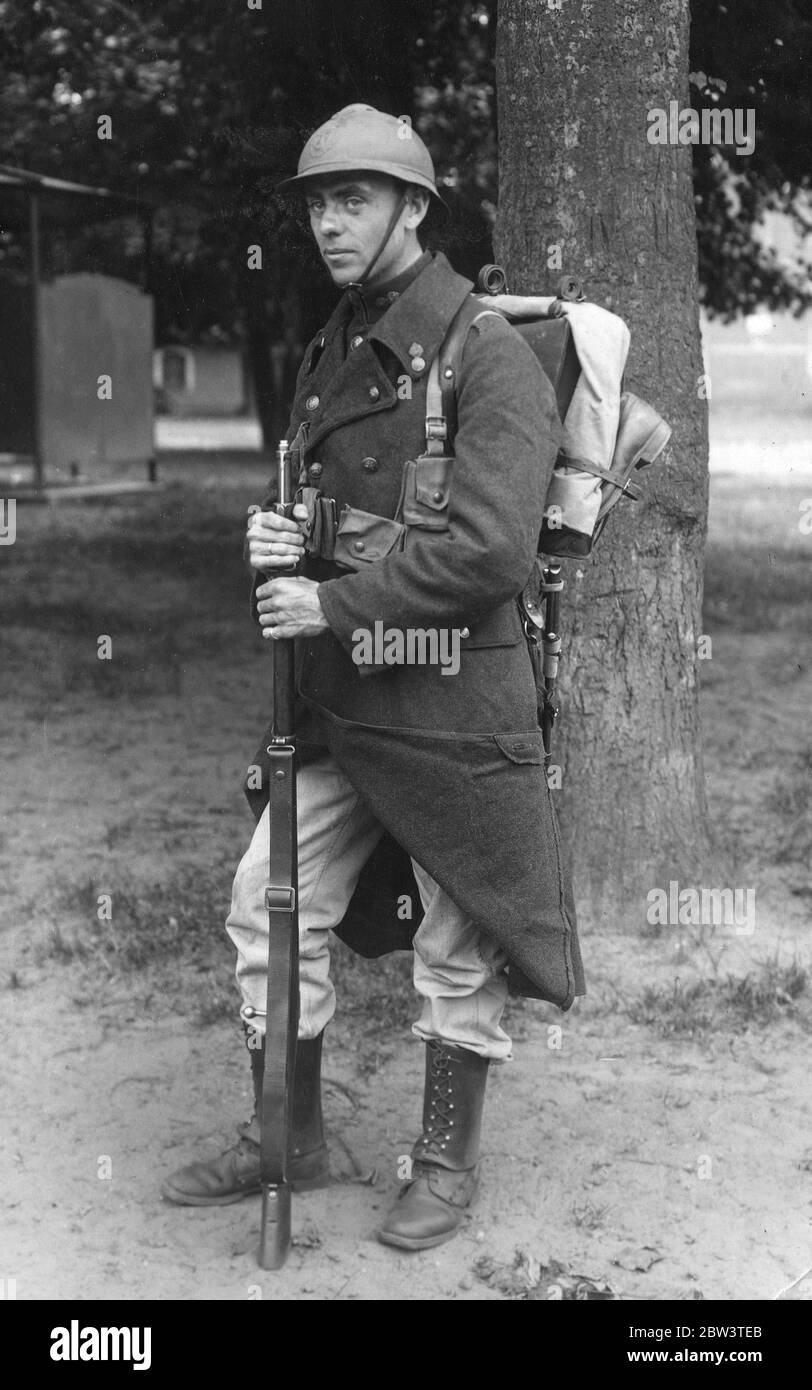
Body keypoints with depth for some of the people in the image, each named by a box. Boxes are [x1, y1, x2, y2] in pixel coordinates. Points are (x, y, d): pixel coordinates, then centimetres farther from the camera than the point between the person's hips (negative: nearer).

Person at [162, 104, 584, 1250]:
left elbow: (488, 550, -23)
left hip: (450, 703, -7)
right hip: (335, 697, 8)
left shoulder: (488, 354, -13)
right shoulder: (327, 358, 12)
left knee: (458, 945, 7)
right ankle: (289, 1141, 28)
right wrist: (276, 543, -2)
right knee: (271, 909, 11)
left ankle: (449, 1159, 26)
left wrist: (332, 606, -19)